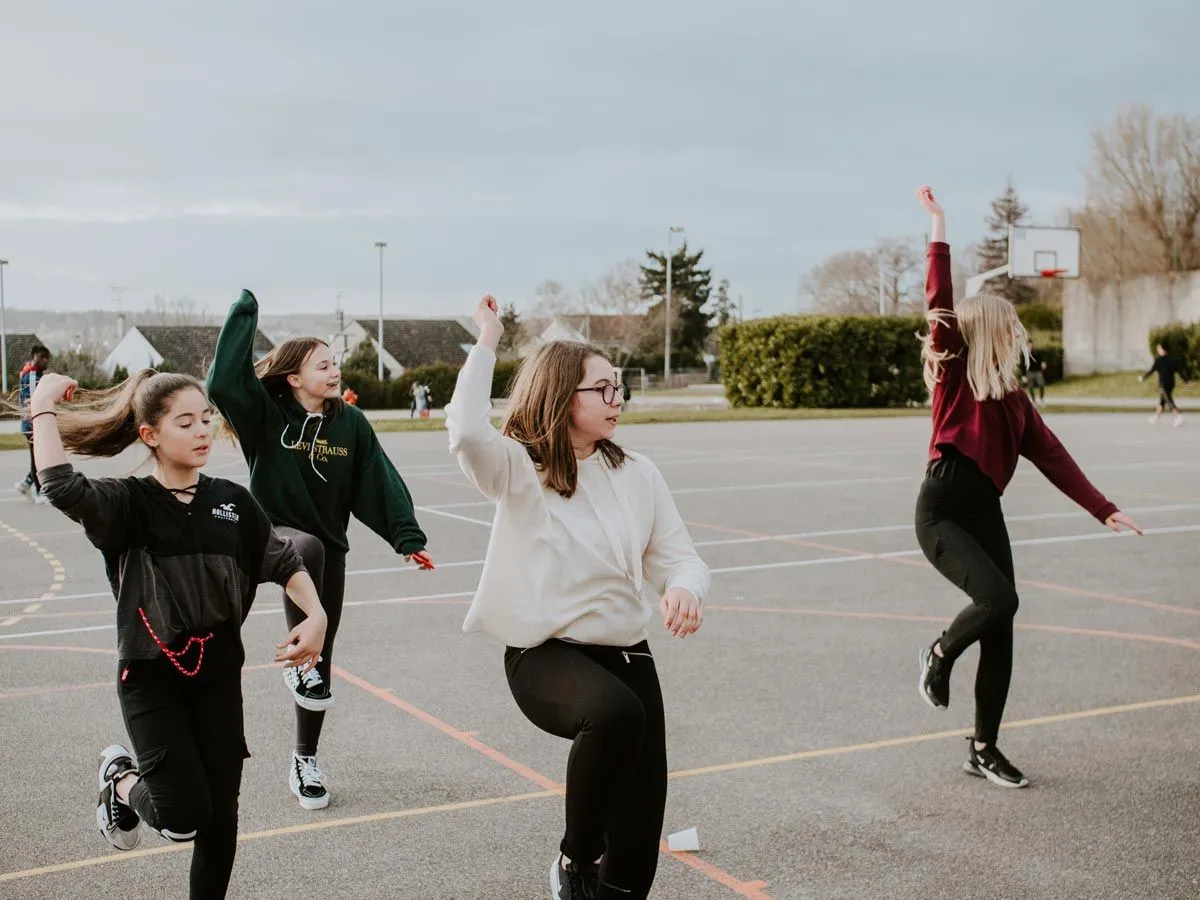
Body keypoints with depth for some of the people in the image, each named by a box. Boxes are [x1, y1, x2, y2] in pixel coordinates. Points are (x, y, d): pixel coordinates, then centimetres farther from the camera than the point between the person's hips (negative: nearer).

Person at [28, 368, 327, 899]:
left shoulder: (232, 502, 2)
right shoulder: (128, 503, -10)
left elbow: (284, 562, 6)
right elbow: (60, 487, -29)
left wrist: (315, 617, -9)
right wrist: (45, 406, -21)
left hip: (218, 676, 4)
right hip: (151, 679, -4)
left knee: (220, 814, 6)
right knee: (183, 816, -9)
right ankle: (122, 781, 24)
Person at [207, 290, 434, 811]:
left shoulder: (350, 423, -2)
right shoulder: (265, 414, -9)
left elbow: (380, 482, -4)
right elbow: (223, 381, -25)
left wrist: (407, 538, -12)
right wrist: (244, 314, -22)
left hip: (329, 547, 4)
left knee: (322, 656, 6)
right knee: (308, 548, -41)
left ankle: (305, 759, 21)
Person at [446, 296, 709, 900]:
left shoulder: (636, 474, 4)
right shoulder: (519, 470, -7)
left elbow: (677, 557, 3)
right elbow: (467, 431, -29)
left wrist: (683, 589, -21)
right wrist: (487, 341, -20)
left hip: (626, 650, 5)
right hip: (544, 654, -5)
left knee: (644, 801, 1)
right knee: (616, 712, -35)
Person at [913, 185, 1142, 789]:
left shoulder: (1013, 396, 14)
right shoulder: (954, 373, -2)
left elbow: (1052, 456, 12)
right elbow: (940, 306, -14)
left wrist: (1102, 509, 7)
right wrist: (938, 229, -15)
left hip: (986, 513, 6)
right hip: (941, 513, -6)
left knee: (1001, 634, 5)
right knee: (999, 599, -25)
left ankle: (983, 749, 18)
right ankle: (939, 656, 7)